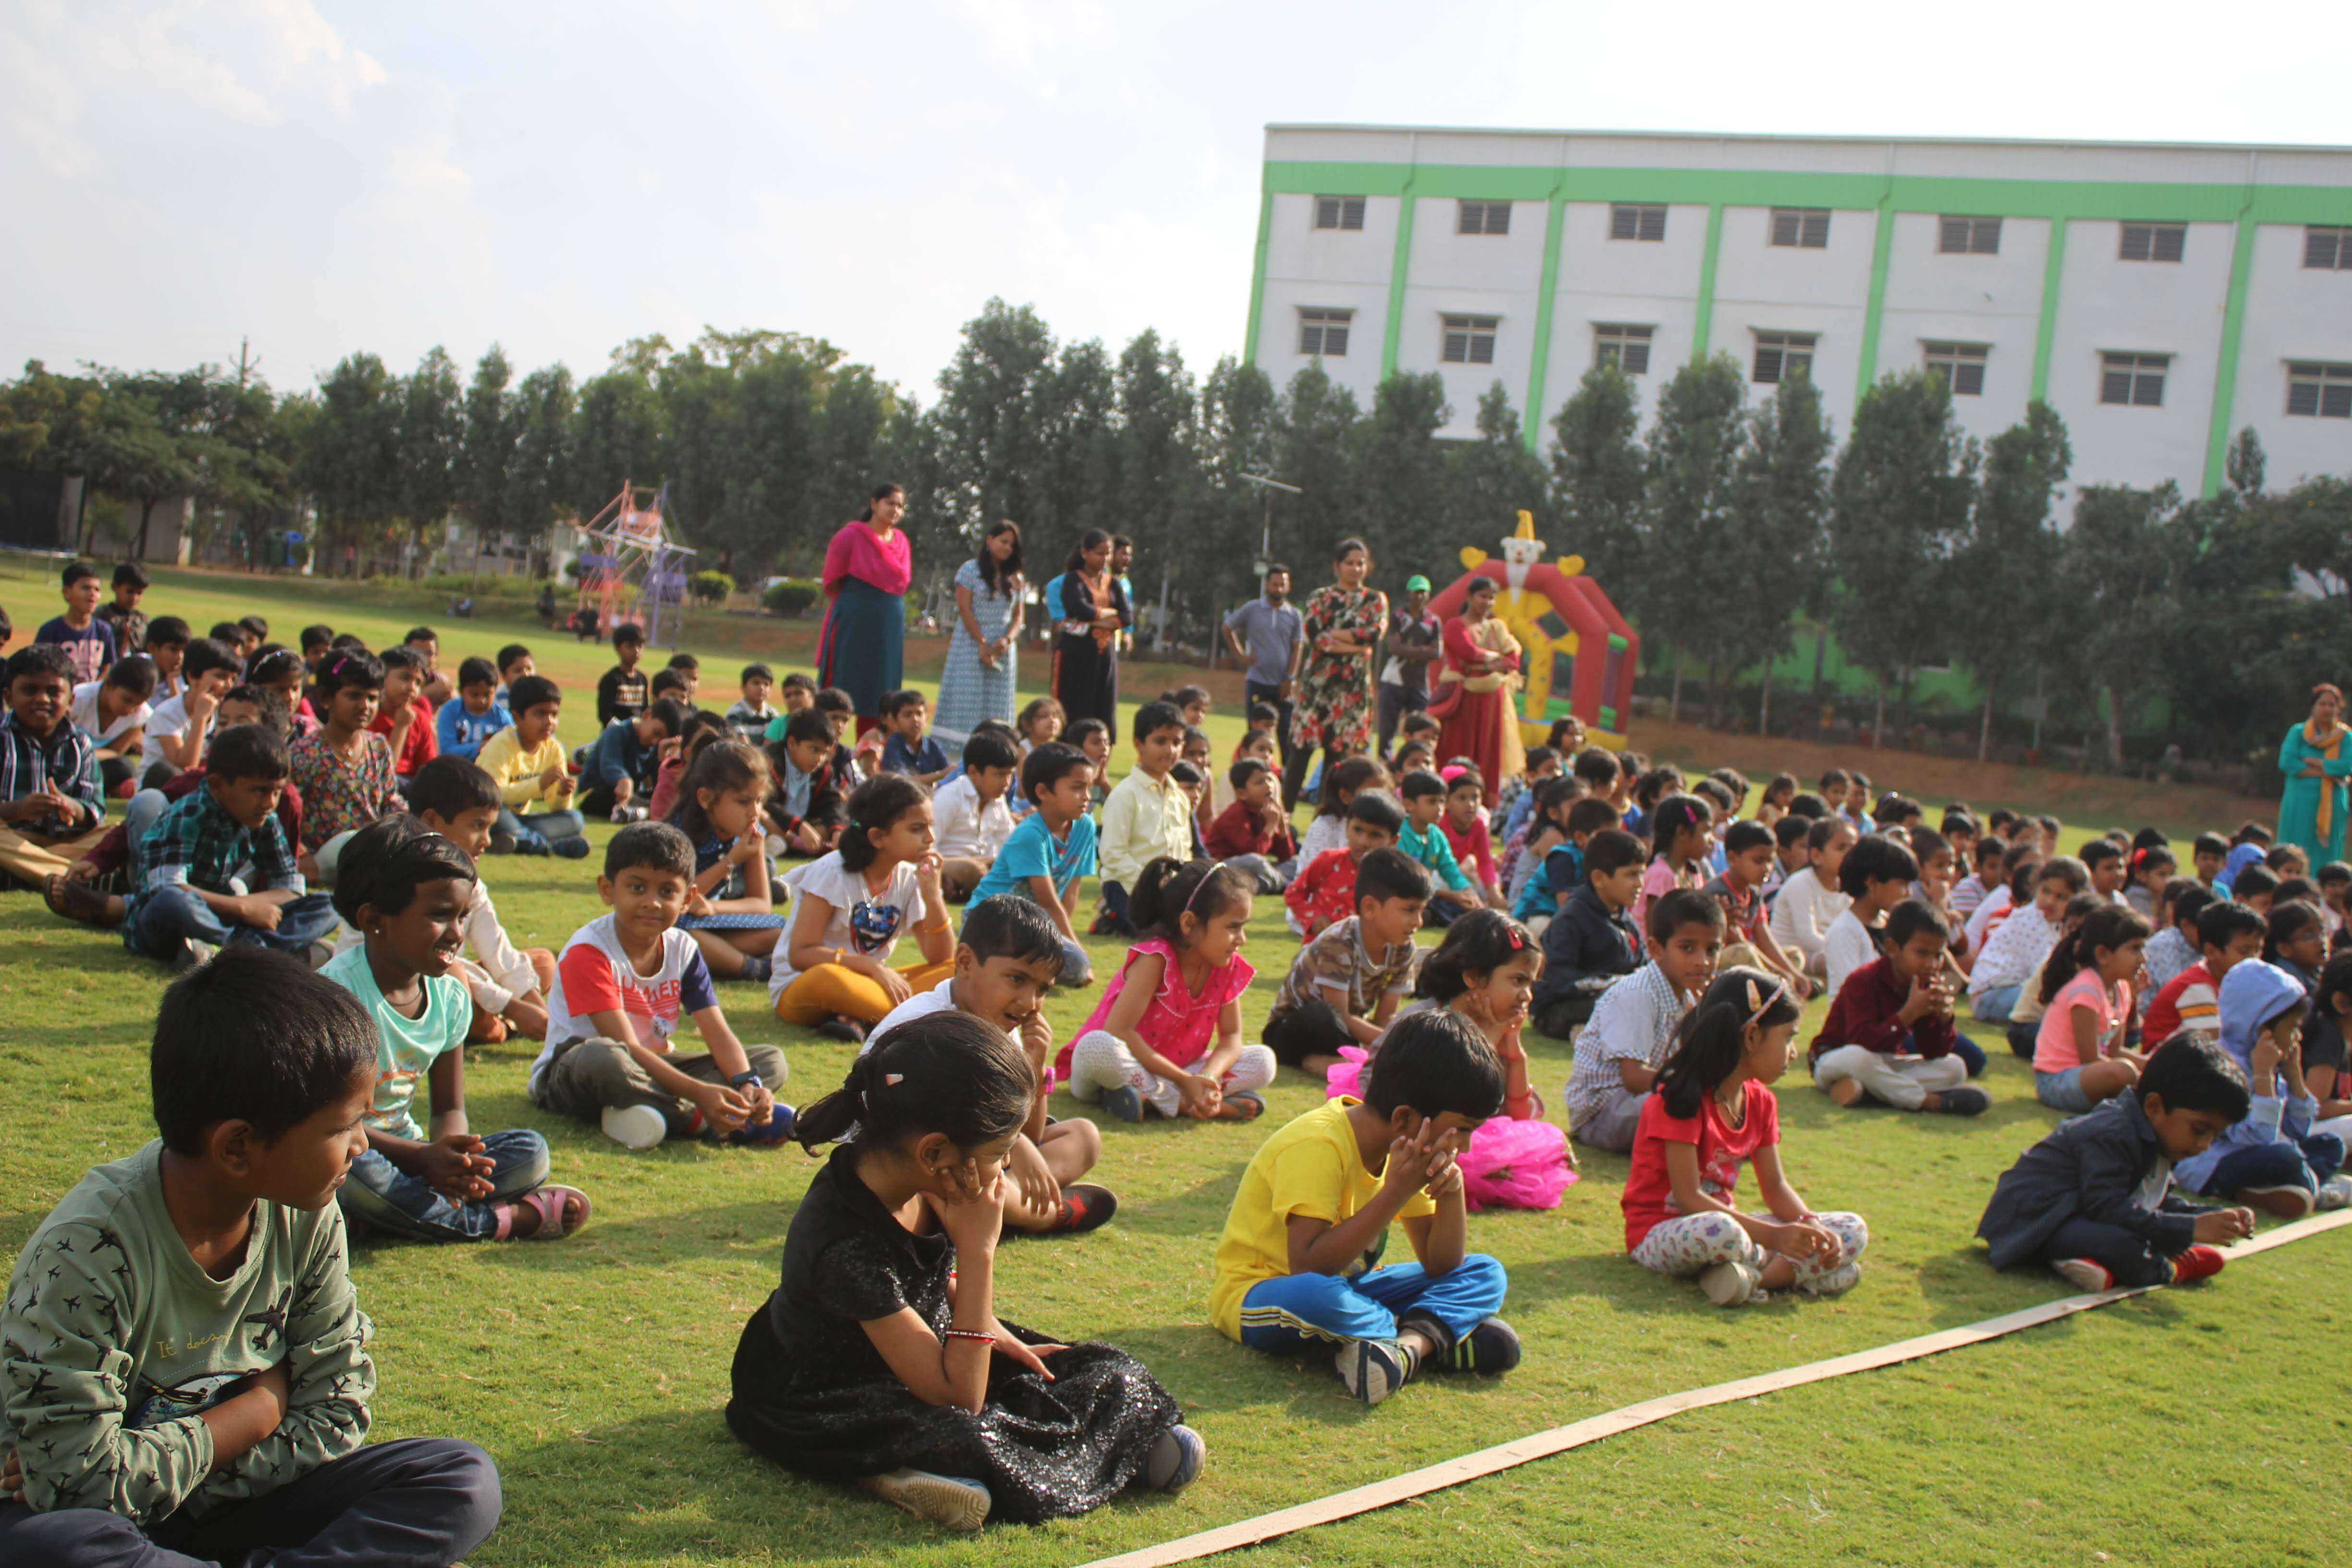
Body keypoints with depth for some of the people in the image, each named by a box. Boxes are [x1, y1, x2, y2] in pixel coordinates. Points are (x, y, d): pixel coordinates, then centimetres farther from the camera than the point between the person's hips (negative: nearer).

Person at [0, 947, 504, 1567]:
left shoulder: (307, 1218, -9)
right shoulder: (89, 1250, -25)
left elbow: (338, 1413, -5)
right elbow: (81, 1482, -25)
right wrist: (257, 1410, -15)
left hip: (234, 1506, 5)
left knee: (465, 1482, -15)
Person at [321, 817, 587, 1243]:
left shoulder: (451, 997, 1)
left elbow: (450, 1108, 7)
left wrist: (449, 1157, -19)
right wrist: (423, 1158, -30)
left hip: (407, 1151, 6)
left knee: (530, 1151, -9)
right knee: (349, 1169, -40)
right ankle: (501, 1220, -22)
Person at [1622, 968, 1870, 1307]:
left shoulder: (1760, 1101, 7)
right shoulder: (1681, 1099, -19)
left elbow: (1775, 1186, 9)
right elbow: (1689, 1198, -24)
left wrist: (1811, 1225, -13)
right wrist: (1773, 1236, -30)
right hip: (1659, 1234, -8)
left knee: (1853, 1231, -4)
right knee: (1719, 1233, -44)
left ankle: (1758, 1276, -23)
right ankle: (1797, 1271, -18)